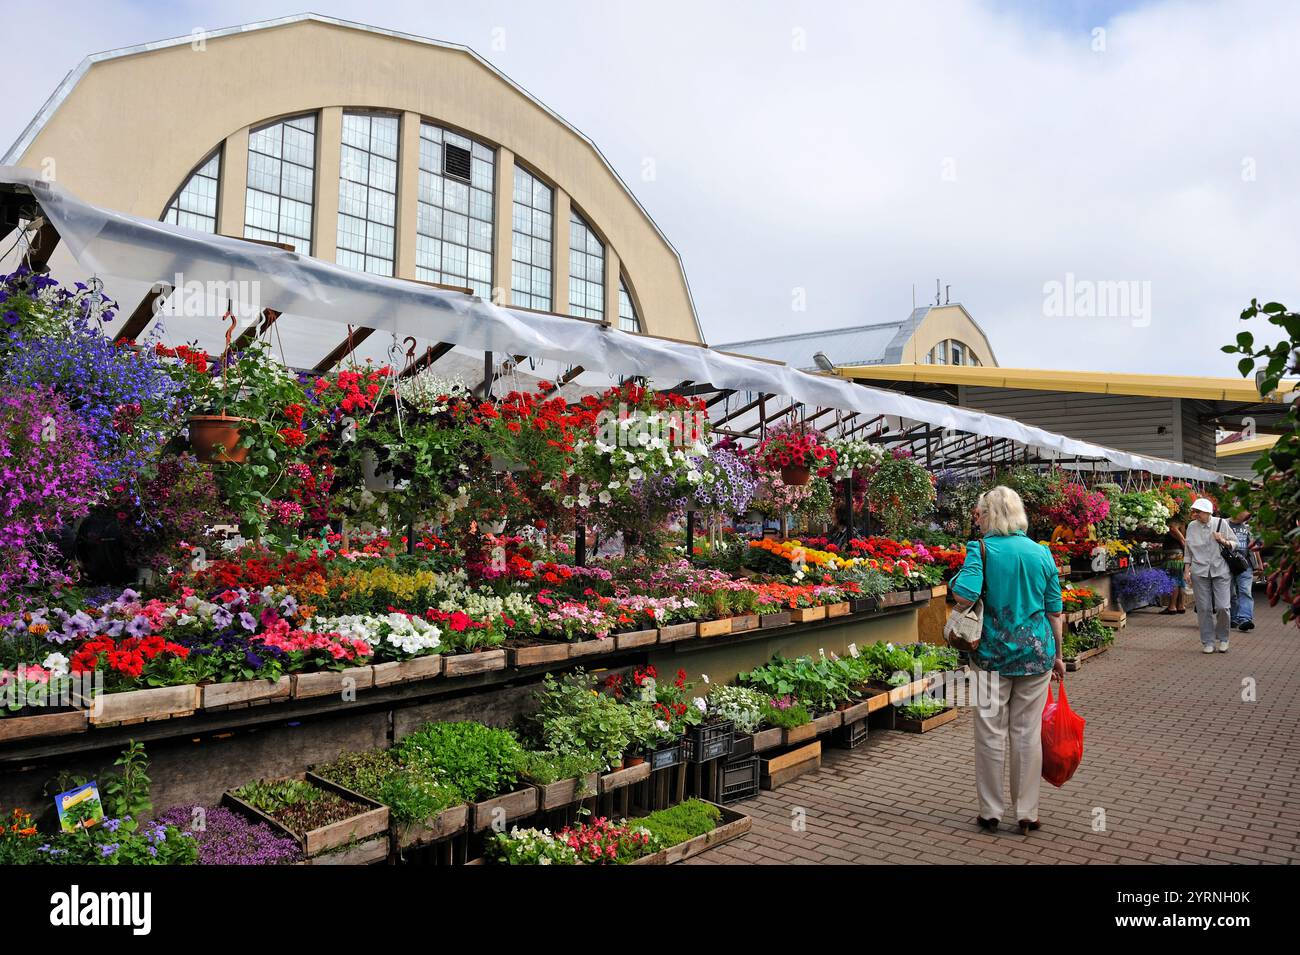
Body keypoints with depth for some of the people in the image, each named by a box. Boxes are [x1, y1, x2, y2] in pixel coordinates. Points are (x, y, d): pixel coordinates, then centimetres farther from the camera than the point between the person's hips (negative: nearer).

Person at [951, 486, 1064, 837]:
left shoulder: (982, 549, -9)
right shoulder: (1041, 553, 2)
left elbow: (963, 595, -25)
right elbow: (1054, 610, 7)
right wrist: (1057, 655, 16)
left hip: (993, 653, -3)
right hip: (1036, 651, 3)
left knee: (991, 732, 8)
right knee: (1027, 732, 11)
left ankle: (990, 812, 19)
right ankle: (1027, 814, 20)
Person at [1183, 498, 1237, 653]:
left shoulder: (1221, 523, 1)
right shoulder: (1191, 527, 6)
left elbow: (1235, 543, 8)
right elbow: (1188, 551, 12)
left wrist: (1224, 541, -13)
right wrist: (1186, 570, 7)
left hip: (1221, 571, -1)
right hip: (1199, 572, 1)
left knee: (1222, 607, -6)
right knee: (1204, 608, 1)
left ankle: (1223, 639, 17)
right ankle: (1208, 642, 11)